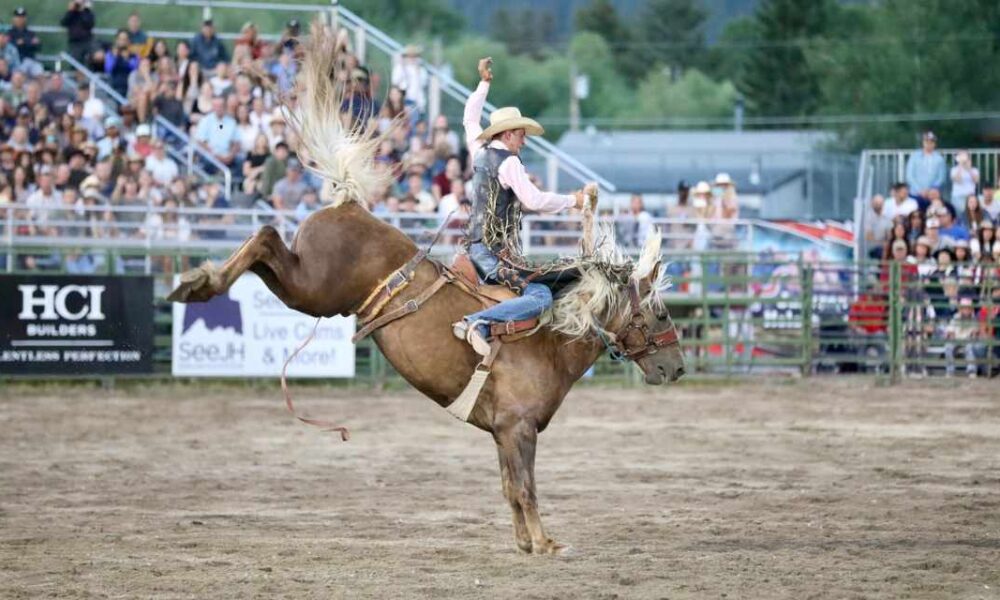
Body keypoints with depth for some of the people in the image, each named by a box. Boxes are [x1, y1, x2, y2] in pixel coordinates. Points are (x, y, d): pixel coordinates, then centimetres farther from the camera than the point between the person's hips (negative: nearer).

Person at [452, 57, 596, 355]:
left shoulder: (480, 152, 12)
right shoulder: (509, 163, -12)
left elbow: (470, 119, 30)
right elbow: (534, 200, -20)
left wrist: (484, 83, 36)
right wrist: (573, 200, -8)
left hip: (477, 244, 10)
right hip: (495, 250, -10)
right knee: (540, 297, -24)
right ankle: (477, 323, -35)